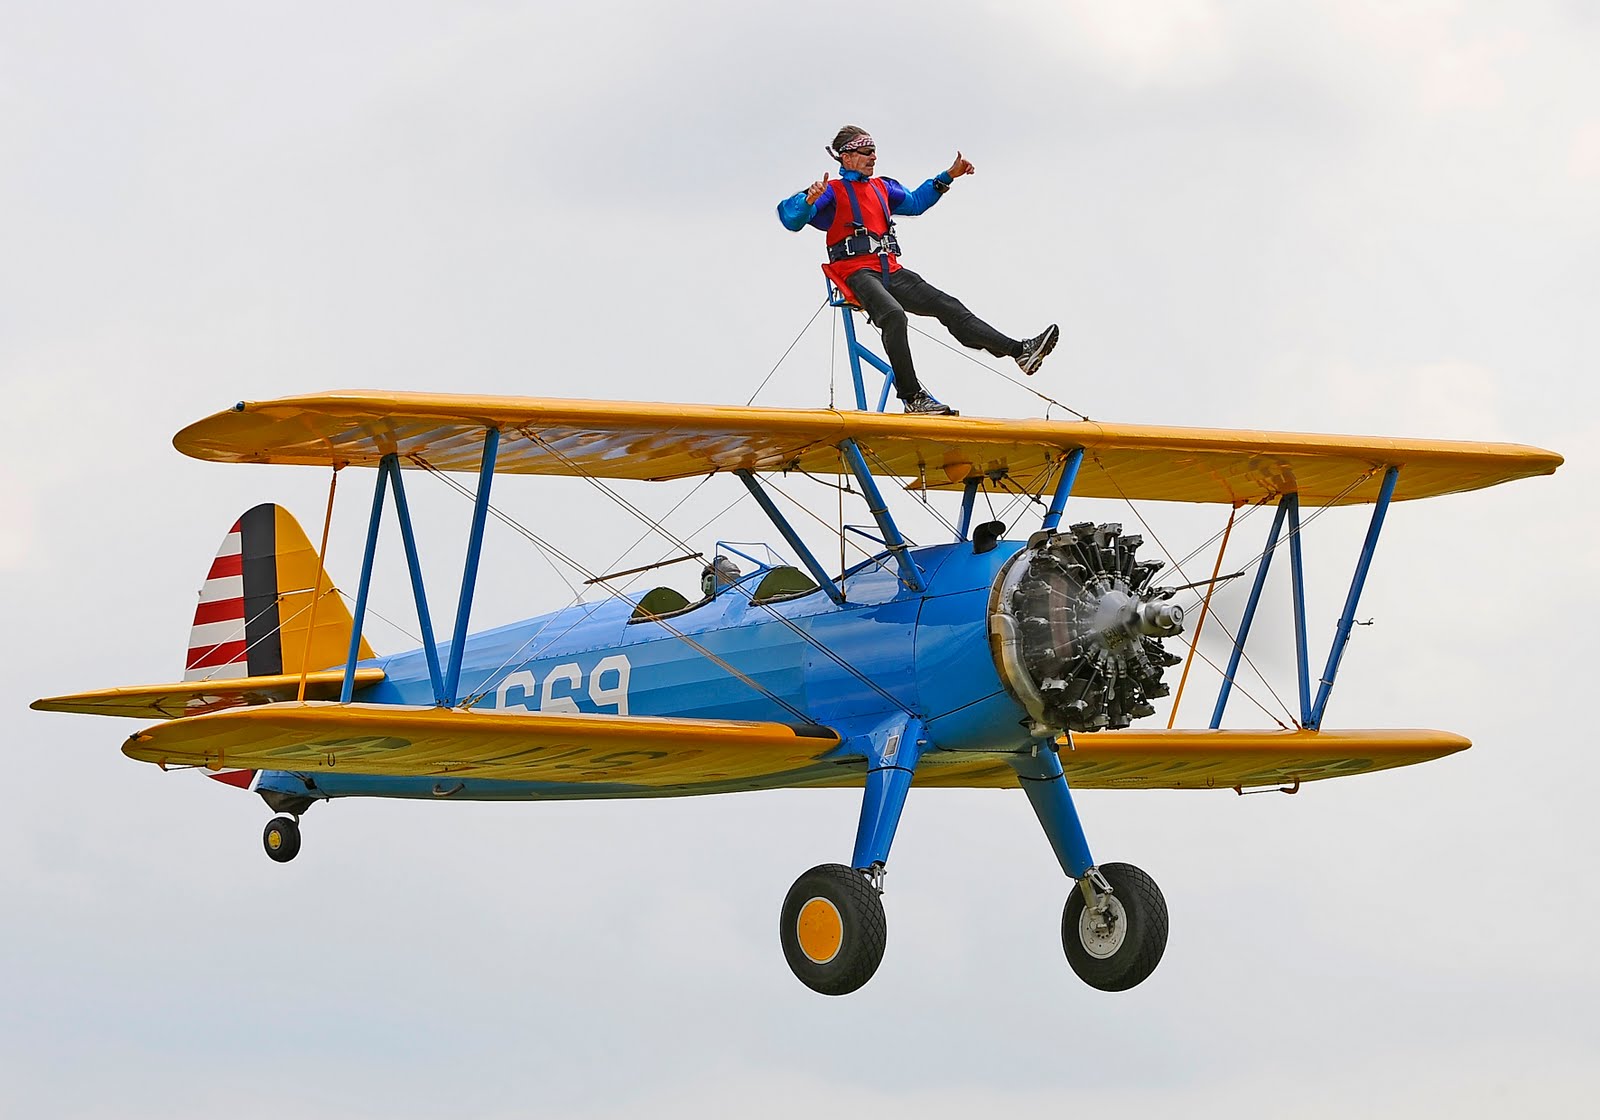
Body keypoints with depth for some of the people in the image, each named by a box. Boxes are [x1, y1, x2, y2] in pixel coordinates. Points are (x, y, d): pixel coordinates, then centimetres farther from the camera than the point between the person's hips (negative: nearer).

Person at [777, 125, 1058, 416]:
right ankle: (912, 397, -35)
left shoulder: (881, 188, 24)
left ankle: (1020, 350, -15)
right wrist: (810, 199, -31)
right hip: (856, 271, -7)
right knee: (893, 315, -35)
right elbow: (790, 217, -10)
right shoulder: (832, 192, 2)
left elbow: (915, 202, 42)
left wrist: (948, 176, 39)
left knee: (948, 307, -6)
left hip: (891, 271, 7)